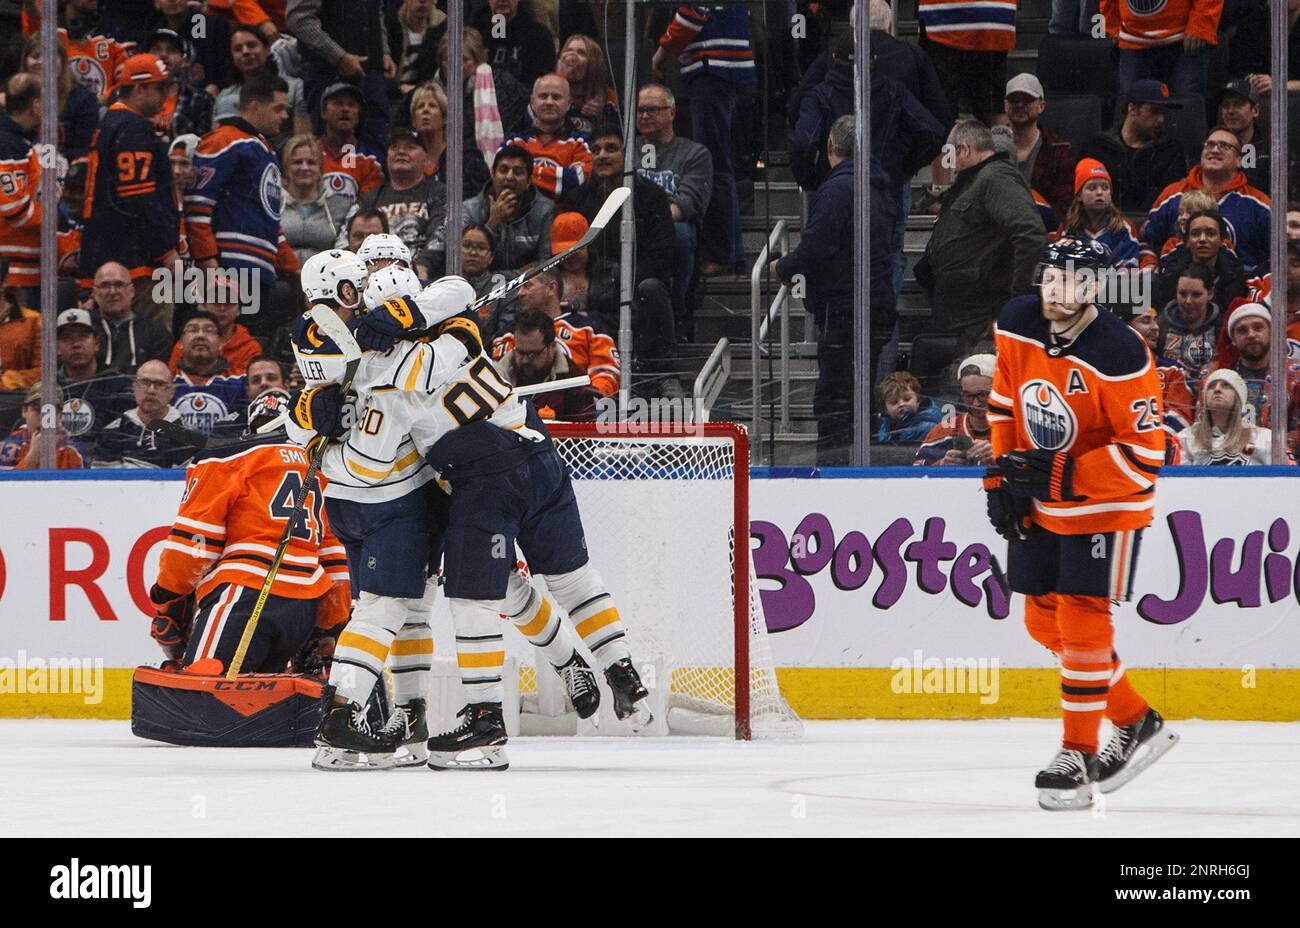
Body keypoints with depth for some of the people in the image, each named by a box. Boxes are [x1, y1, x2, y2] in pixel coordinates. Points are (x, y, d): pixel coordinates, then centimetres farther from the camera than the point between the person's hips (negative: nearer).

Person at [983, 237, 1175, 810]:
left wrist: (1062, 478, -30)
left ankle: (1079, 753, 0)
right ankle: (1136, 723, 26)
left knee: (1081, 620, -12)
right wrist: (1002, 476, 4)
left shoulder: (1120, 358, -27)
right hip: (1037, 503, 7)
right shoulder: (1015, 327, -8)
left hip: (1105, 504, -7)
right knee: (1044, 622, 11)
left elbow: (1146, 454, -26)